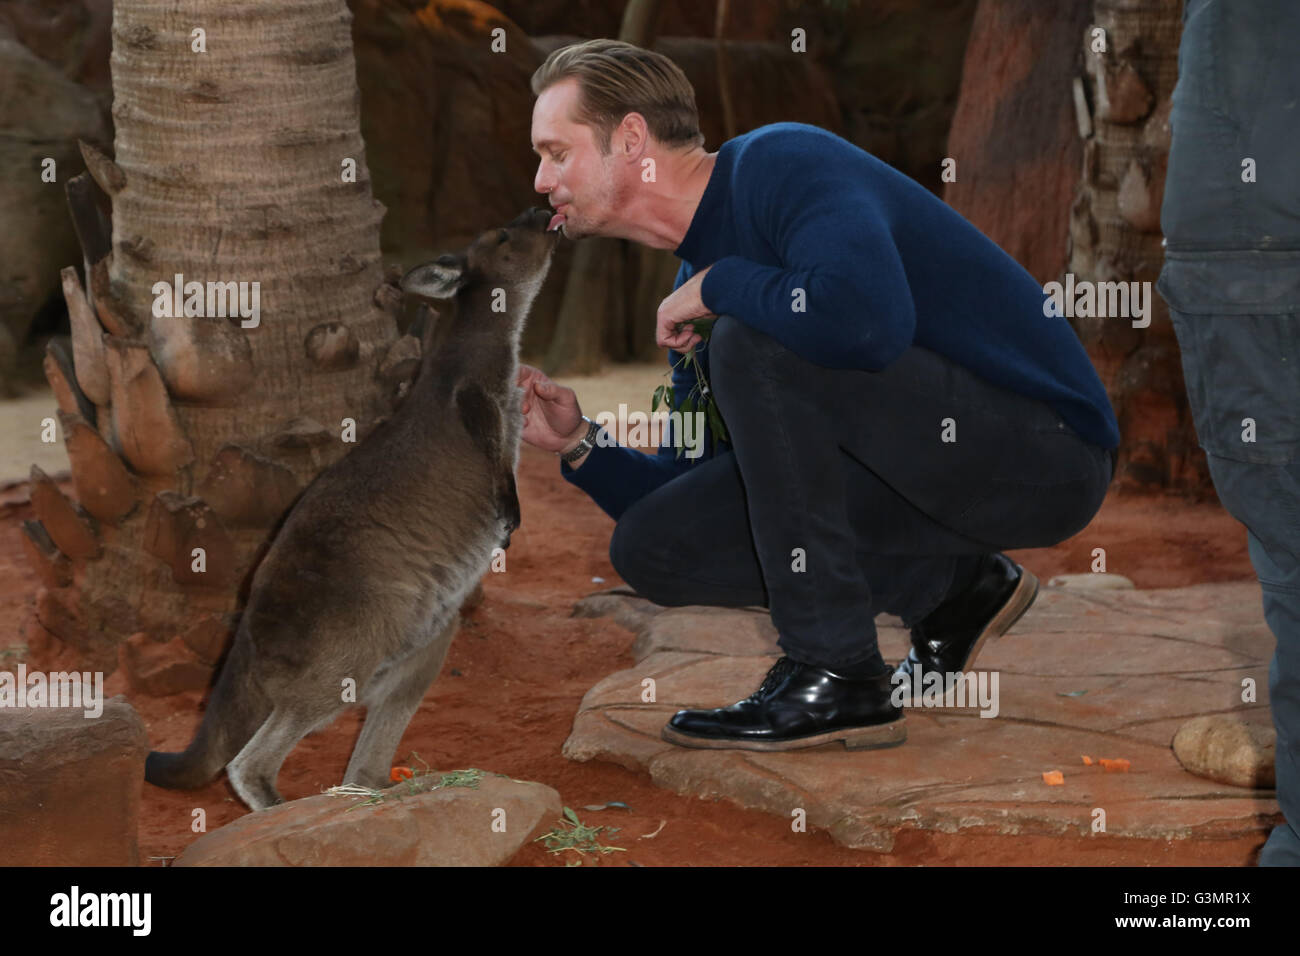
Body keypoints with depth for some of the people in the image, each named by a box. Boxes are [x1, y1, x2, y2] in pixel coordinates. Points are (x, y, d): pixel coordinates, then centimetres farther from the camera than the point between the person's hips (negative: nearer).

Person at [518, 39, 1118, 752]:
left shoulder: (782, 163, -16)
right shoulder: (696, 278, 10)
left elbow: (868, 317, -37)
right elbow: (683, 493, 15)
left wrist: (718, 285, -19)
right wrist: (579, 445, -2)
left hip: (1049, 444, -9)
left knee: (752, 343, -26)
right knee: (651, 546, 1)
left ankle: (837, 680, -18)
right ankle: (952, 586, 13)